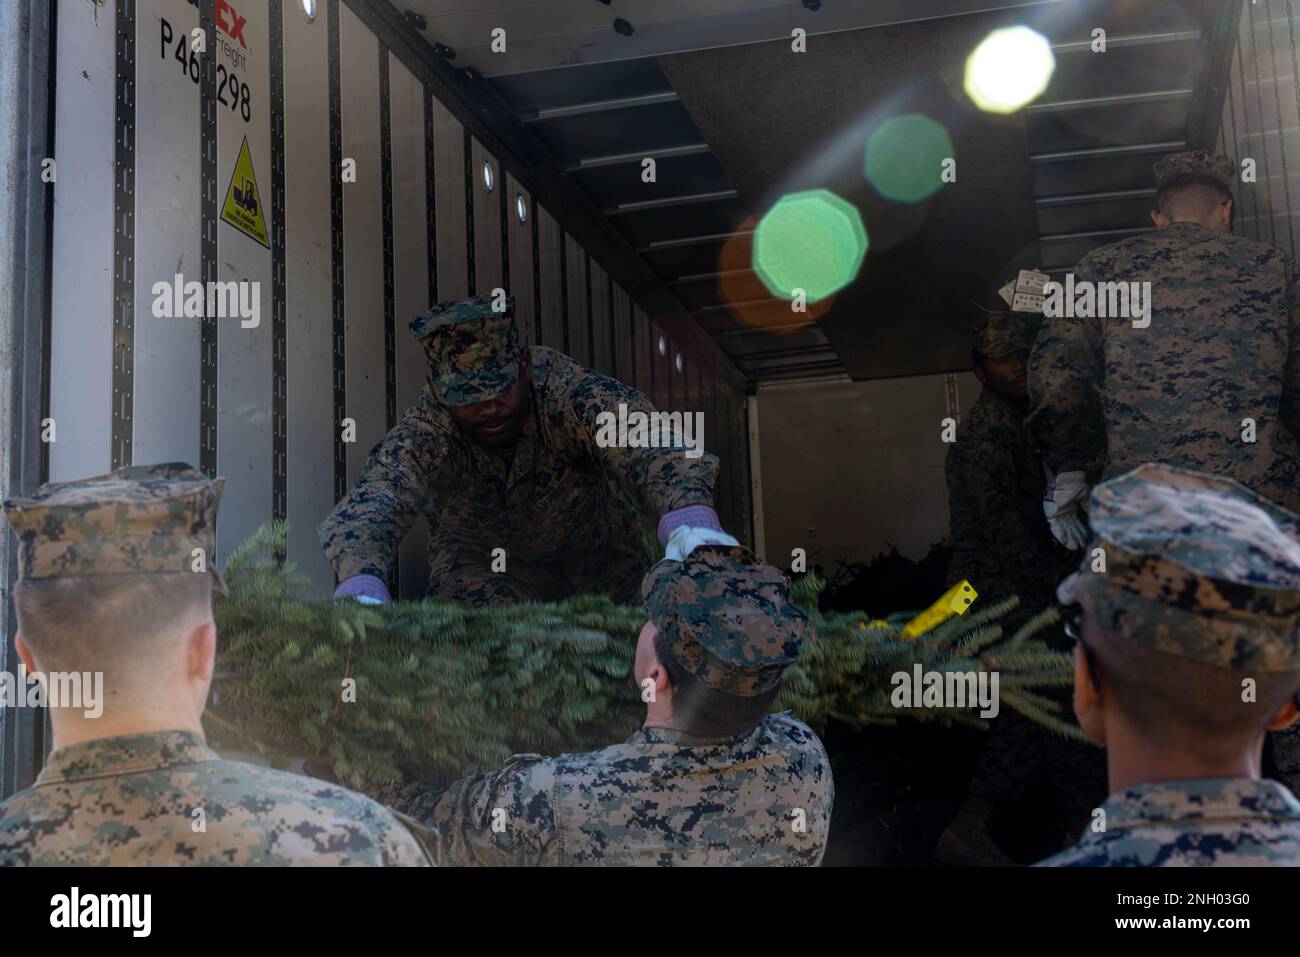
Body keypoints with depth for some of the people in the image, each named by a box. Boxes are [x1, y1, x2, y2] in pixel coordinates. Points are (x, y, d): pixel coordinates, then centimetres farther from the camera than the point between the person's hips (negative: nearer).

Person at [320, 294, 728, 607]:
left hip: (594, 556, 1)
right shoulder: (424, 434, -30)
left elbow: (653, 445, -49)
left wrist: (691, 523, -71)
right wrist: (363, 587, -69)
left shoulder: (571, 394, -33)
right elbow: (368, 506, -46)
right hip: (478, 557, -1)